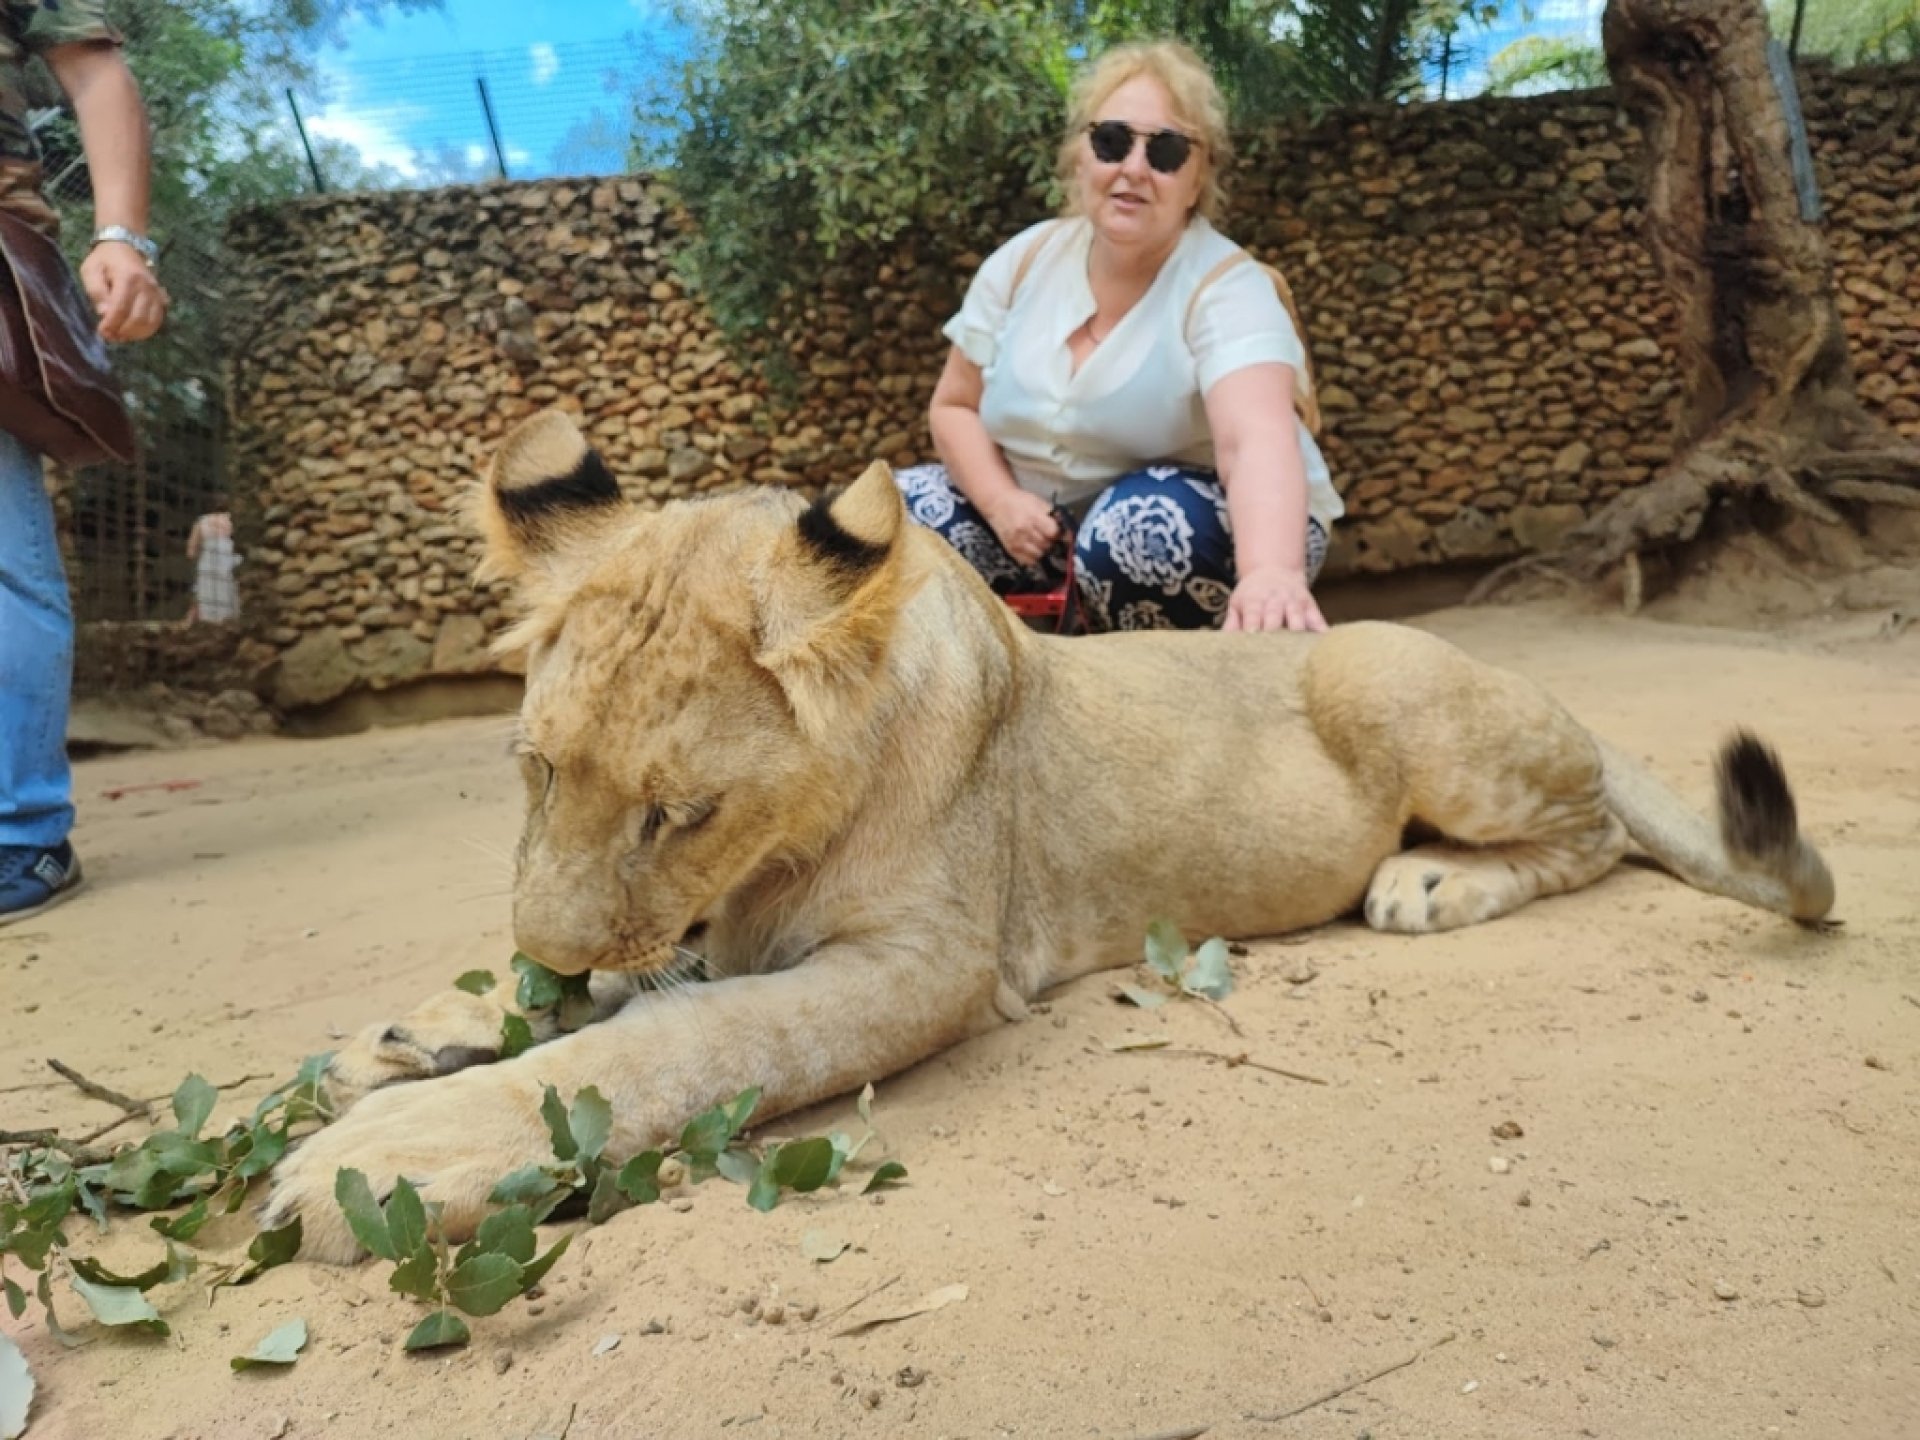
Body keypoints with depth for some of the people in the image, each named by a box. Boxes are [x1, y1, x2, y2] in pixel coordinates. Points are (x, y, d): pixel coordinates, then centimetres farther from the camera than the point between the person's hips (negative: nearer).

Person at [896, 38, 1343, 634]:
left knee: (1142, 524, -36)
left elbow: (1258, 439, -39)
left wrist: (1273, 572, -60)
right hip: (1047, 525, 5)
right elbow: (954, 406, 3)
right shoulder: (1024, 261, -6)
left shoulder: (1226, 289, -21)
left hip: (1199, 529, -5)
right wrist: (1002, 503, -17)